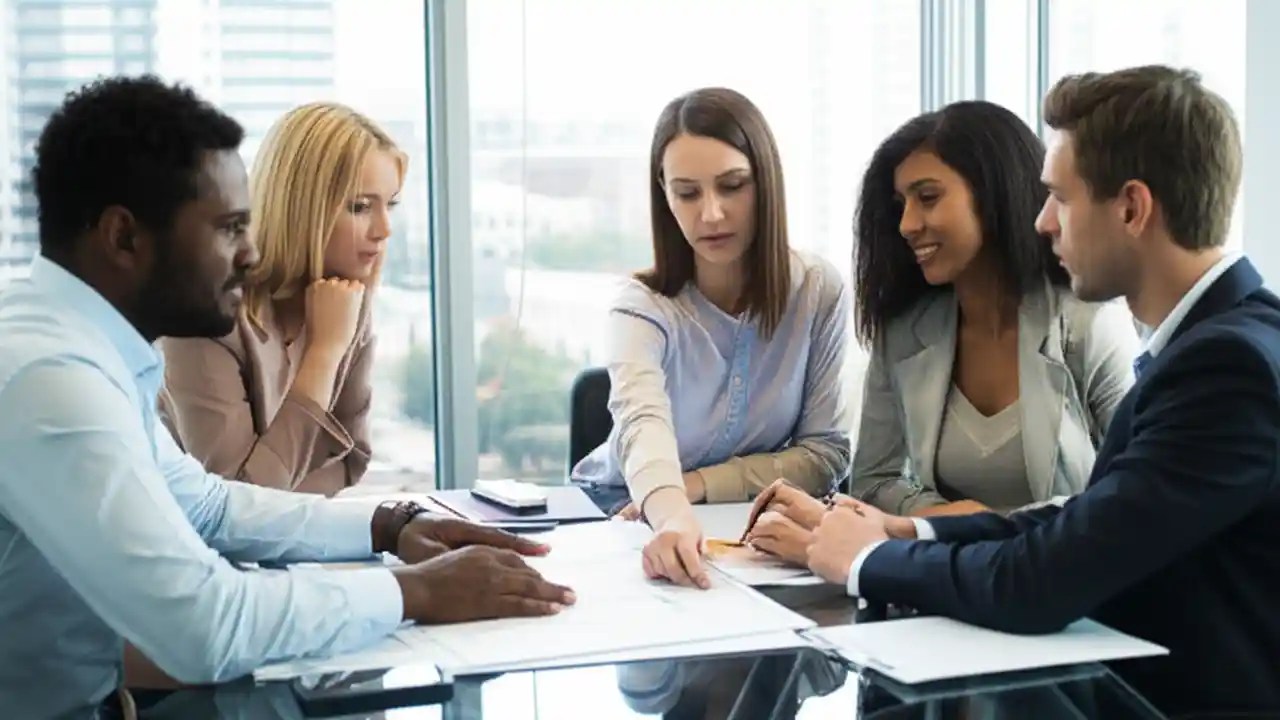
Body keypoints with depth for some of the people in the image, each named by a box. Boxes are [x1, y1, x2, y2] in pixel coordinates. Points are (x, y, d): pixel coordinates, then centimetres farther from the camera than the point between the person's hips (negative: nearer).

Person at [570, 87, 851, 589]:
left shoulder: (818, 291, -11)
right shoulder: (642, 309, -18)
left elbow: (825, 454, -9)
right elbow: (643, 424, -39)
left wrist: (699, 483, -22)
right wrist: (671, 513, -60)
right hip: (633, 515, -1)